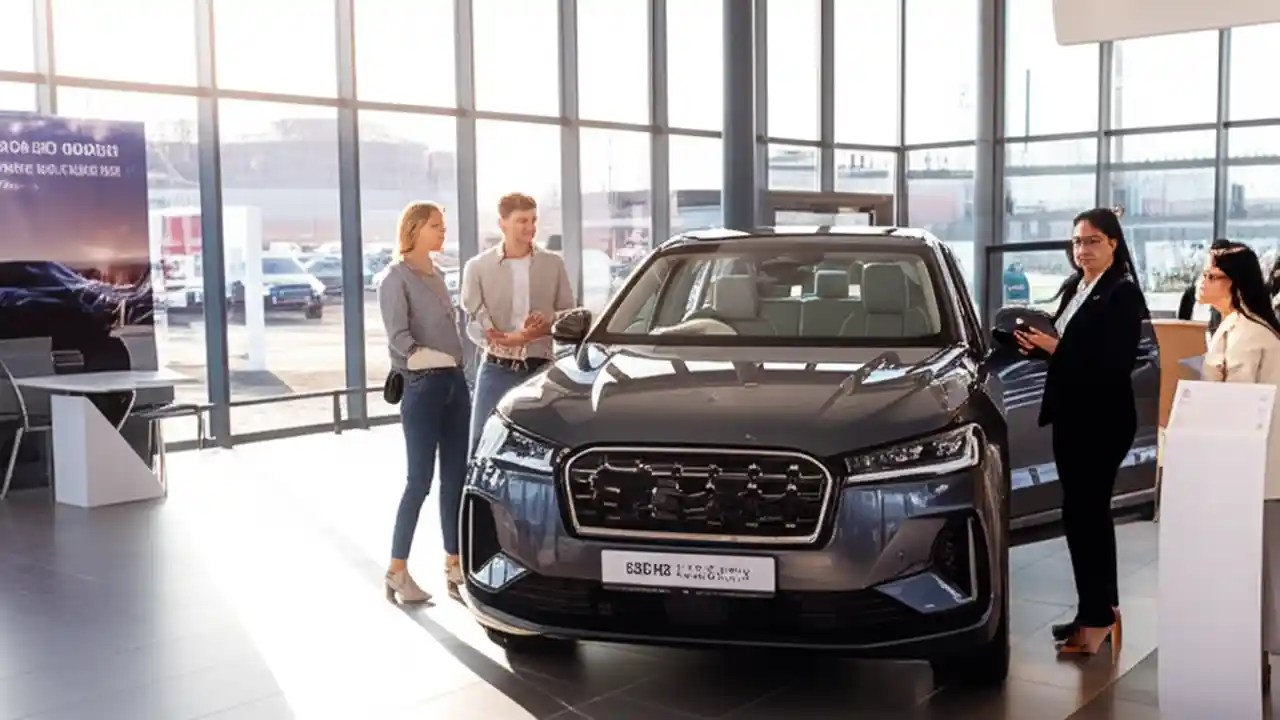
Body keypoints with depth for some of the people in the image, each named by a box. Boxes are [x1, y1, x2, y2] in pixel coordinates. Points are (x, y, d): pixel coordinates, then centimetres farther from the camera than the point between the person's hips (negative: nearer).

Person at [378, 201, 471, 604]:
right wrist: (438, 360, -20)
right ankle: (397, 572, 6)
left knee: (455, 479, 7)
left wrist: (458, 370, 11)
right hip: (422, 387, -7)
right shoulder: (397, 279, -6)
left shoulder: (436, 276, 16)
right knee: (420, 481, -4)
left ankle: (454, 567, 15)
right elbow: (400, 339, -14)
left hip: (454, 383, 7)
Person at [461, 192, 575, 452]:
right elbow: (475, 324, -5)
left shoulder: (553, 264, 8)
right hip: (497, 370, -1)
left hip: (541, 368, 2)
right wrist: (514, 338, -23)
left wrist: (548, 324, -14)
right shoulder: (478, 267, 2)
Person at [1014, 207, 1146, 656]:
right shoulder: (1074, 288, 15)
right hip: (1070, 416, 8)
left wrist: (1056, 348, -20)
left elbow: (1116, 363, -19)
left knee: (1087, 513, -6)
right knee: (1083, 513, 13)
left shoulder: (1124, 293, -10)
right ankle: (1100, 608, 23)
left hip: (1102, 421, -8)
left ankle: (1097, 615, 3)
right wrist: (1040, 344, -1)